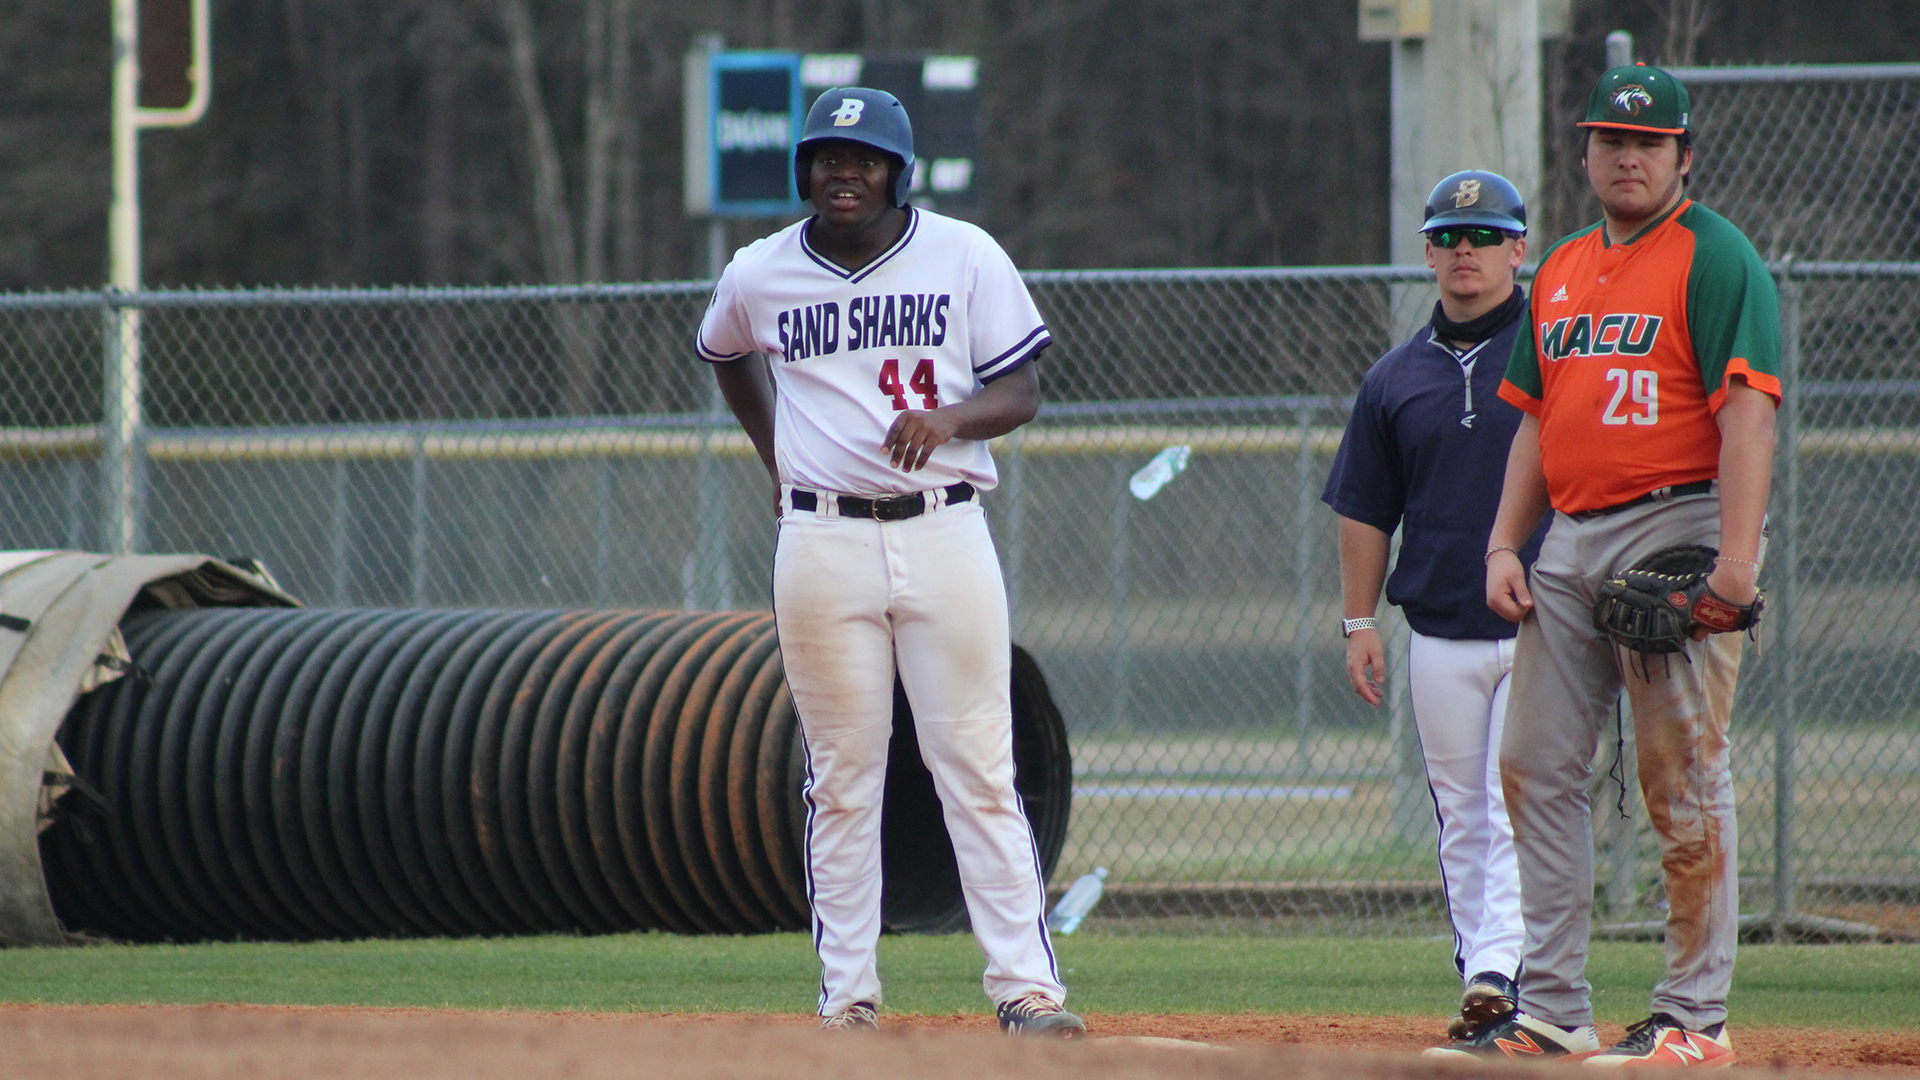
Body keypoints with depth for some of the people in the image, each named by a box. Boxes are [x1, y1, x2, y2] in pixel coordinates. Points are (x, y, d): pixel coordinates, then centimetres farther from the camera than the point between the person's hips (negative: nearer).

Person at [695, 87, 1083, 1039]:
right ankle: (847, 998, 7)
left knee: (979, 770, -5)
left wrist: (947, 420, -19)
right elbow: (728, 358, 28)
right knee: (841, 780, 3)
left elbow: (1020, 393, 1)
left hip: (945, 532, -1)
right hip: (823, 540, 1)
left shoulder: (965, 257, 2)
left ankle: (1026, 988, -6)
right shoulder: (760, 275, 6)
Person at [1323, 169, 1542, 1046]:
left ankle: (1501, 973, -18)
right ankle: (1484, 984, 12)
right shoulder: (1397, 378, 12)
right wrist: (1359, 621, 8)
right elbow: (1364, 512, 15)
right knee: (1462, 819, 6)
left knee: (1521, 809, -12)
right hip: (1441, 637, 4)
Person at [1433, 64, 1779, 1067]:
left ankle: (1696, 1019, -4)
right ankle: (1553, 1012, 10)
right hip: (1570, 537, 8)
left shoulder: (1714, 257, -5)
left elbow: (1747, 410, -14)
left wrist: (1735, 552, -23)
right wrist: (1503, 545, 12)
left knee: (1683, 778, -7)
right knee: (1536, 769, 5)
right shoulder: (1563, 271, 19)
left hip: (1677, 532, -8)